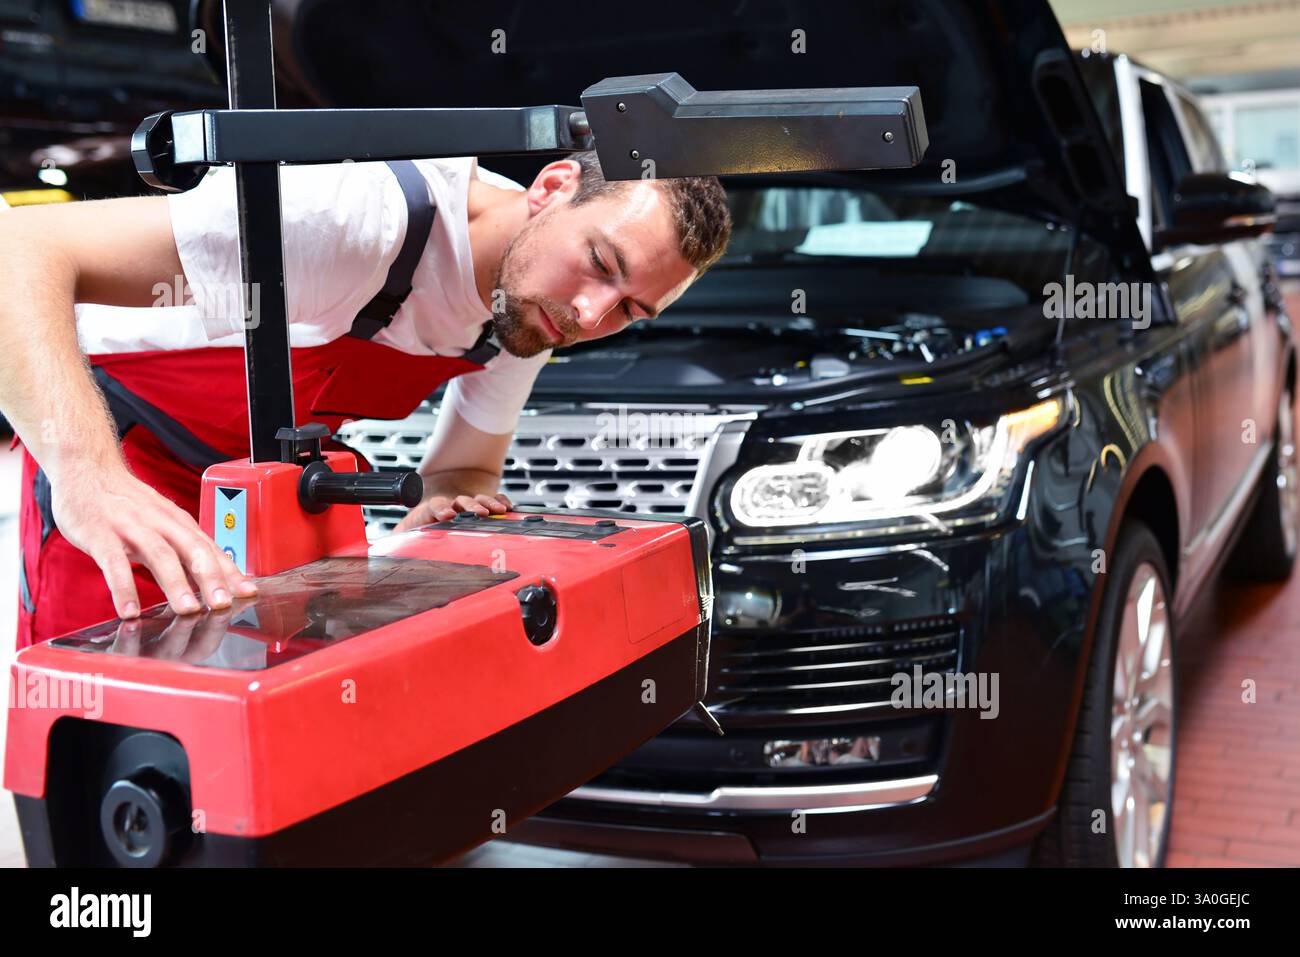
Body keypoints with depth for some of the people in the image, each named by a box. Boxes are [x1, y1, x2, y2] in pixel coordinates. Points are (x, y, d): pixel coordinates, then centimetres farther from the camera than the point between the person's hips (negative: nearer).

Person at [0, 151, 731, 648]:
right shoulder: (364, 212, -38)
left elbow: (465, 470, 5)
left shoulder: (534, 304, -11)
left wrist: (438, 514, -21)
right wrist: (89, 475, -57)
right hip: (124, 429, -6)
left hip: (265, 466, 7)